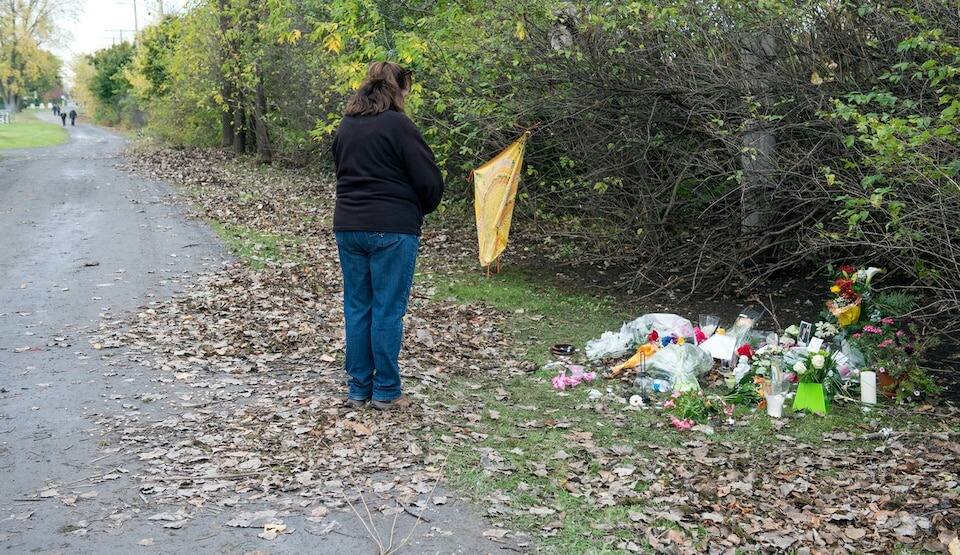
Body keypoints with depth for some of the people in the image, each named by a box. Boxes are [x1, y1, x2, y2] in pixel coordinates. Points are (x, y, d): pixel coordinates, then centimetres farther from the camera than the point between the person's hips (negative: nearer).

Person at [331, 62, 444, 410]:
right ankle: (386, 392, 7)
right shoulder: (397, 125, -10)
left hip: (347, 227, 7)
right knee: (388, 310, 0)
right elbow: (429, 179, -9)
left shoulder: (346, 126, 12)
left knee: (357, 308, 11)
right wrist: (422, 208, 10)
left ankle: (358, 389, 16)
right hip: (392, 229, -7)